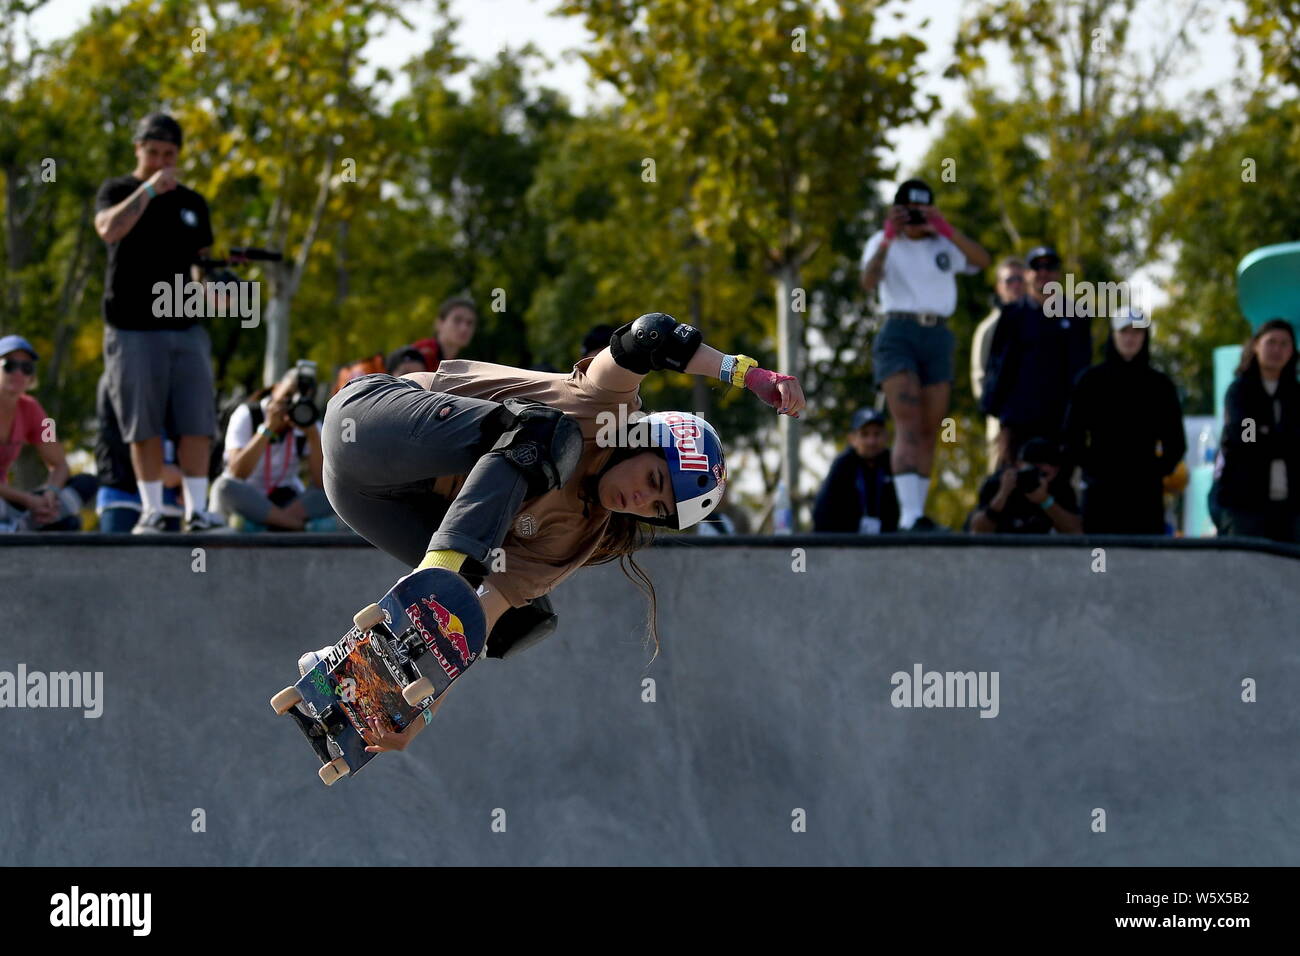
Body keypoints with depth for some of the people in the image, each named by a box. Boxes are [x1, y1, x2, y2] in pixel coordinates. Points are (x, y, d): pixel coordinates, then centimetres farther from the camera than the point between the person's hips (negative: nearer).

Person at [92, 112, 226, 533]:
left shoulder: (192, 203, 15)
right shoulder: (117, 191, 3)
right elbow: (109, 229, -19)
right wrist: (148, 188, -20)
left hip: (186, 327, 3)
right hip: (133, 329, -3)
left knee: (198, 423, -5)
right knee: (144, 426, -2)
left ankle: (196, 510, -2)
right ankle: (152, 511, 5)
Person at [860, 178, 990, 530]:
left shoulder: (944, 245, 12)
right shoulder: (883, 243, 5)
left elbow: (982, 260, -6)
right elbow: (868, 282, -13)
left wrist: (946, 230, -18)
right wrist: (888, 239, -23)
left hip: (938, 339, 4)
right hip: (898, 334, -4)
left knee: (929, 434, 2)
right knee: (908, 426, -19)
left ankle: (914, 515, 8)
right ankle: (910, 515, -31)